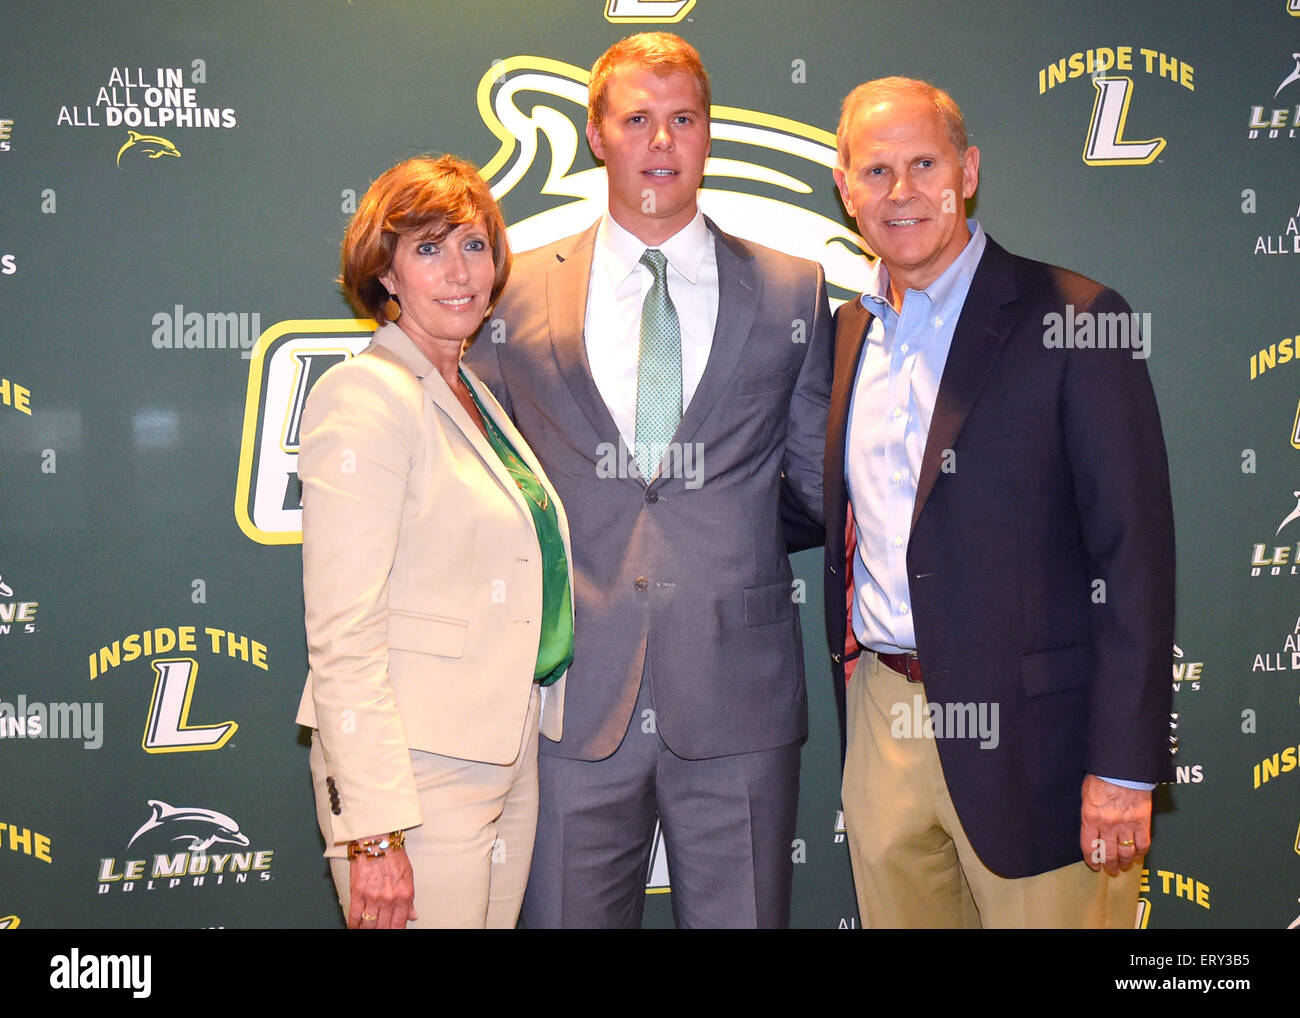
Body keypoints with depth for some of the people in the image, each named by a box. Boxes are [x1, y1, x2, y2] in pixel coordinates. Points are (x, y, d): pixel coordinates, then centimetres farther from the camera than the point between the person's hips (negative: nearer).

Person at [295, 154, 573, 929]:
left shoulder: (473, 392, 13)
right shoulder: (367, 394, -13)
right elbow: (344, 633, -19)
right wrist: (375, 832, -22)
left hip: (506, 748, 8)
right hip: (417, 769, -8)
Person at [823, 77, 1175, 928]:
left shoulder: (1074, 320, -9)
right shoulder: (852, 330, 10)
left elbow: (1134, 555, -12)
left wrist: (1124, 765, -14)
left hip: (1025, 731, -5)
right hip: (882, 717, 6)